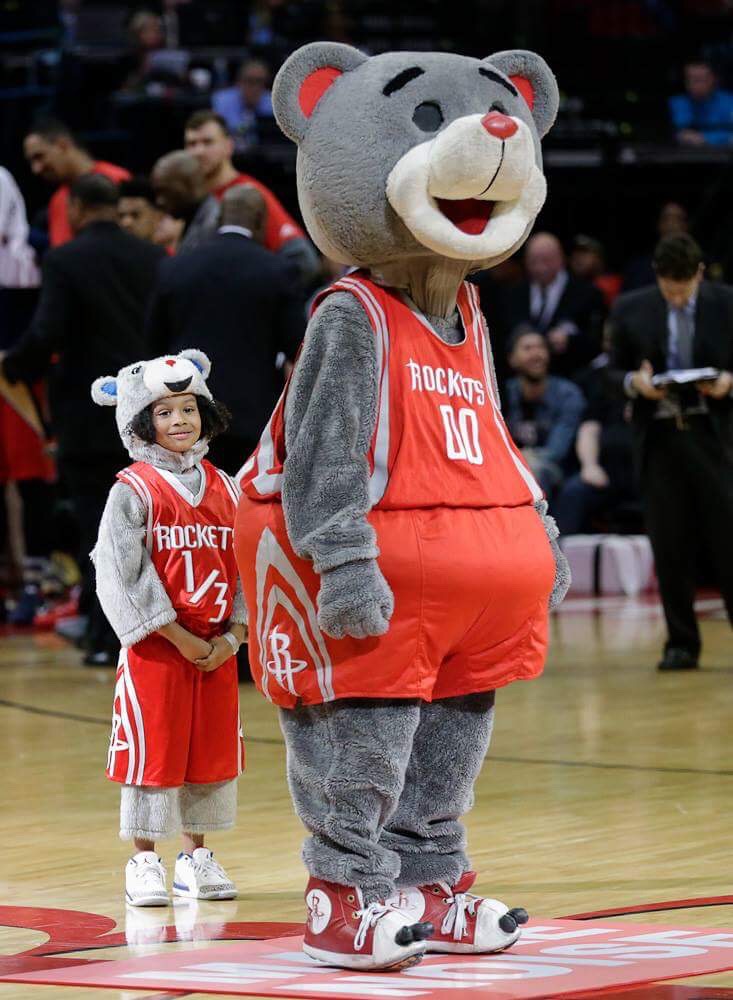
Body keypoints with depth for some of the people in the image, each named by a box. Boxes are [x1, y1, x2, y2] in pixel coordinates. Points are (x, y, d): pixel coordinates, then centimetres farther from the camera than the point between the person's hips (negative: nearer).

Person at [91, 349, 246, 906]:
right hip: (155, 646, -5)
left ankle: (196, 858, 22)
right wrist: (181, 638, -14)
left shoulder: (225, 489, 8)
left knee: (212, 750, 9)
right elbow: (124, 576, -13)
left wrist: (233, 636, -5)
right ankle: (144, 862, 9)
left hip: (217, 648, 5)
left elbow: (246, 567, 8)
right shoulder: (134, 491, -8)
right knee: (150, 751, -1)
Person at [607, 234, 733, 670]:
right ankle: (681, 644, 10)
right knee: (670, 547, 3)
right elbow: (614, 371, 10)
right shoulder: (631, 310, 5)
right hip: (659, 437, 2)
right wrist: (635, 381, -11)